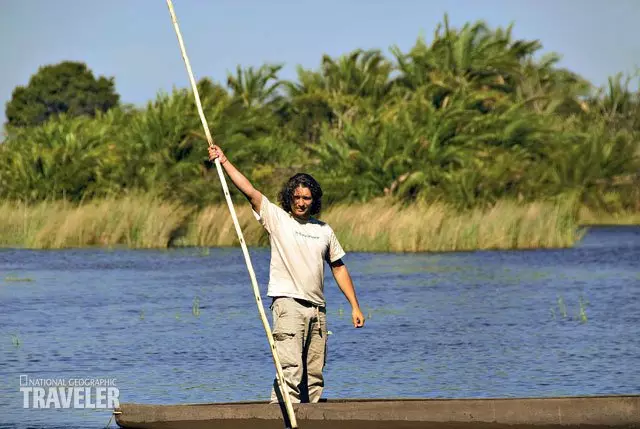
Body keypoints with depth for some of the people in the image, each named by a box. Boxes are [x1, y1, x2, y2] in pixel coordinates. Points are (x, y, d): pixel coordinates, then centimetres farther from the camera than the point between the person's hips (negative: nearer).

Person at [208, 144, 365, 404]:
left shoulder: (324, 231, 15)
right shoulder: (276, 218, 4)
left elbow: (339, 268, 20)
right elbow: (249, 191, -3)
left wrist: (355, 307, 16)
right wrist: (223, 162, -11)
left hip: (317, 309, 5)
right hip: (287, 303, -5)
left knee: (314, 374, 5)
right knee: (291, 369, -17)